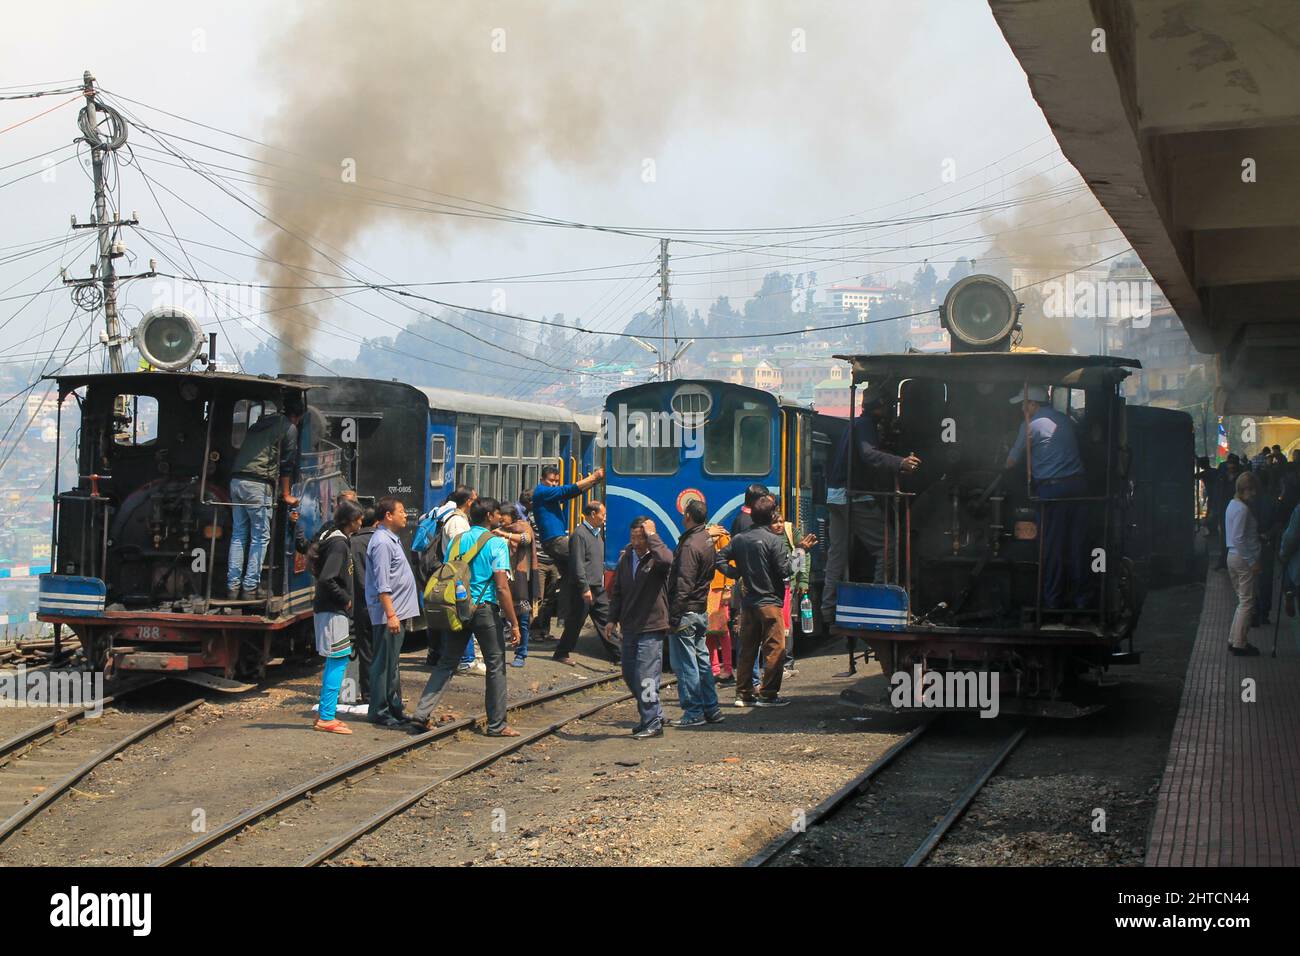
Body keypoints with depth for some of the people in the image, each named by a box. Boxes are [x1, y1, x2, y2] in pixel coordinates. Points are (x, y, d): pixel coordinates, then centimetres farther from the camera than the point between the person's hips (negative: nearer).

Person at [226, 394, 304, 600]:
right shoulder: (289, 428, 4)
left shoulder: (260, 423, 25)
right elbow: (287, 464, 3)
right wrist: (285, 494, 12)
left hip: (236, 480, 7)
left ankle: (233, 586, 9)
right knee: (260, 537, 0)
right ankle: (250, 587, -1)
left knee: (238, 534, 11)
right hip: (258, 485, -7)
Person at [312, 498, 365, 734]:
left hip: (330, 608, 10)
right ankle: (326, 717, -5)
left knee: (336, 662, 13)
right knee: (338, 661, -7)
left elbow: (319, 572, 22)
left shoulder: (338, 540, 13)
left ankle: (325, 713, 18)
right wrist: (346, 599, -14)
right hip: (332, 610, -10)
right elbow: (327, 579, -25)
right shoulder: (339, 543, -17)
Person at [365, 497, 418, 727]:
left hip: (398, 612, 10)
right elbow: (382, 584, -21)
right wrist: (390, 614, -24)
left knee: (392, 664, 17)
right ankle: (380, 712, 2)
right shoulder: (382, 542, -16)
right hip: (388, 614, -10)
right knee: (384, 664, -4)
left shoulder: (392, 539, 16)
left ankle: (394, 708, 25)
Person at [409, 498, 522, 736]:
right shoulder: (497, 544, -8)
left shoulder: (457, 541, 9)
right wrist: (514, 623, -10)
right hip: (485, 609, -5)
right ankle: (497, 724, 11)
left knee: (446, 663, 12)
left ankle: (422, 714, 3)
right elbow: (502, 587, -13)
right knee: (496, 666, 7)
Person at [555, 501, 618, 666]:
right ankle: (562, 653, 13)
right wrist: (585, 588, -21)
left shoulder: (598, 533, 15)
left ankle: (615, 655, 10)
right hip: (583, 588, -8)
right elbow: (577, 564, -18)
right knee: (575, 622, 1)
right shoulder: (580, 534, -14)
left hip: (598, 587, 8)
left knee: (605, 620, 7)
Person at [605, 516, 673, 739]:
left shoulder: (656, 557, -9)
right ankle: (653, 714, 30)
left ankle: (652, 724, 0)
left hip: (651, 628, -8)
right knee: (629, 675, 15)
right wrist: (613, 619, 14)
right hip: (629, 627, 8)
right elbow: (617, 591, 19)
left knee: (646, 676, -9)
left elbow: (667, 560, -36)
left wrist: (652, 536, -24)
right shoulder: (626, 558, 11)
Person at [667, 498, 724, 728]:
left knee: (685, 663, -3)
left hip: (687, 612, -9)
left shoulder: (690, 545, -18)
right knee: (701, 659, 15)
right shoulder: (707, 539, 11)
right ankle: (711, 708, 20)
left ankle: (693, 712, 0)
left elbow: (684, 584, -21)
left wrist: (674, 616, -20)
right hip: (702, 610, 9)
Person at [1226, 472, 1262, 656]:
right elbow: (1239, 539, -22)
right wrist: (1252, 562, -18)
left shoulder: (1232, 504, 11)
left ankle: (1234, 639, 20)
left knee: (1243, 600, 17)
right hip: (1243, 559, -10)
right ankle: (1239, 644, 1)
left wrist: (1258, 535, 14)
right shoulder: (1242, 509, -19)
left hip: (1233, 556, 10)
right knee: (1247, 602, -2)